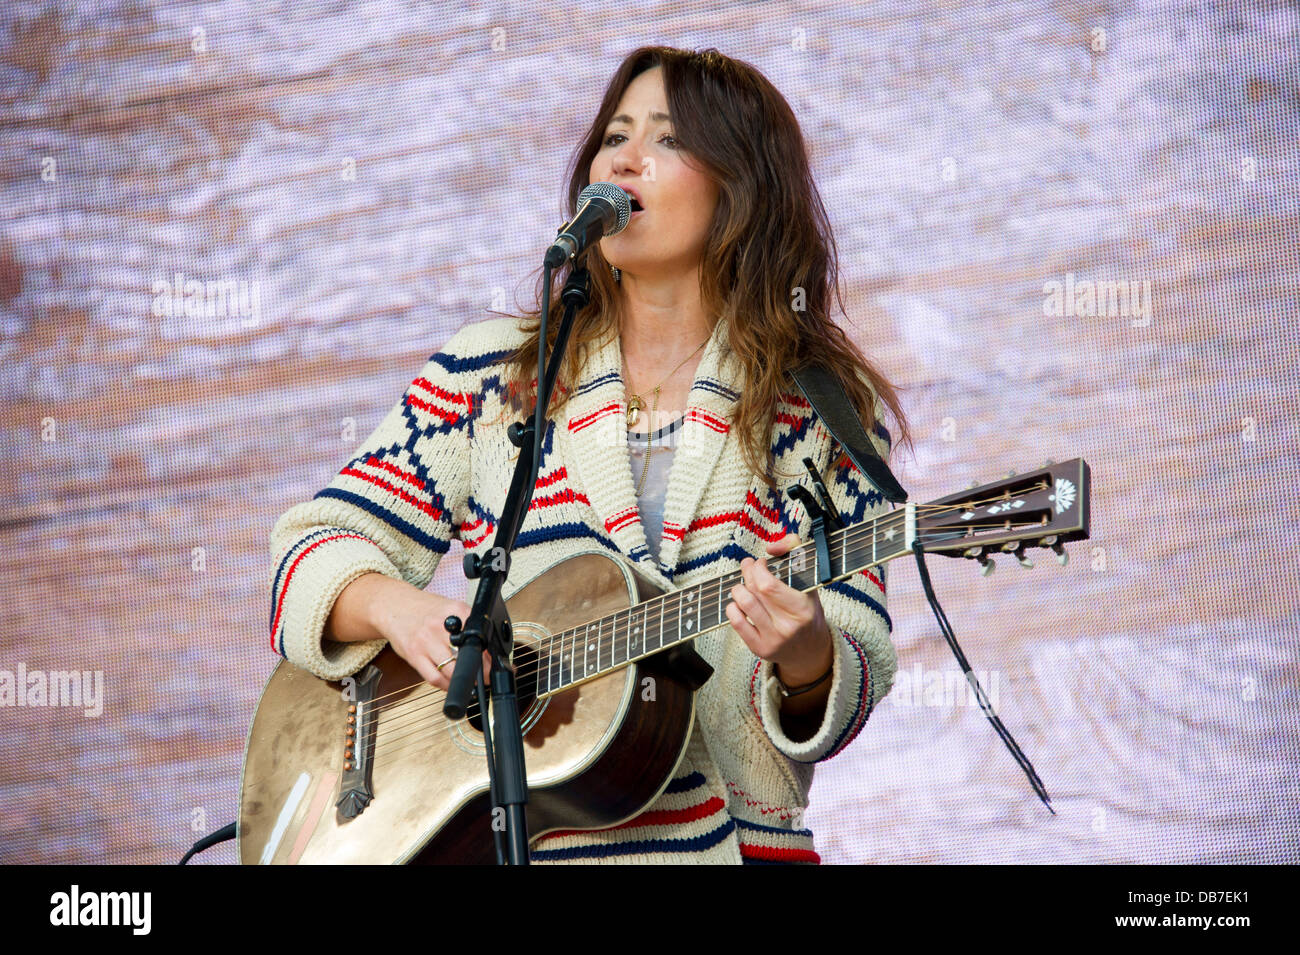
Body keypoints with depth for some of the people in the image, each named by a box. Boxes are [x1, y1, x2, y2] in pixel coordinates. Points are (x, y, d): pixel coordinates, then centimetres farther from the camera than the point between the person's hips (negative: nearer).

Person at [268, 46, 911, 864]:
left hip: (728, 836, 0)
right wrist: (395, 607, -12)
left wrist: (806, 656, -20)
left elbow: (852, 686, 2)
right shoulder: (491, 374, 10)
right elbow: (315, 547, 8)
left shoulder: (828, 419, 6)